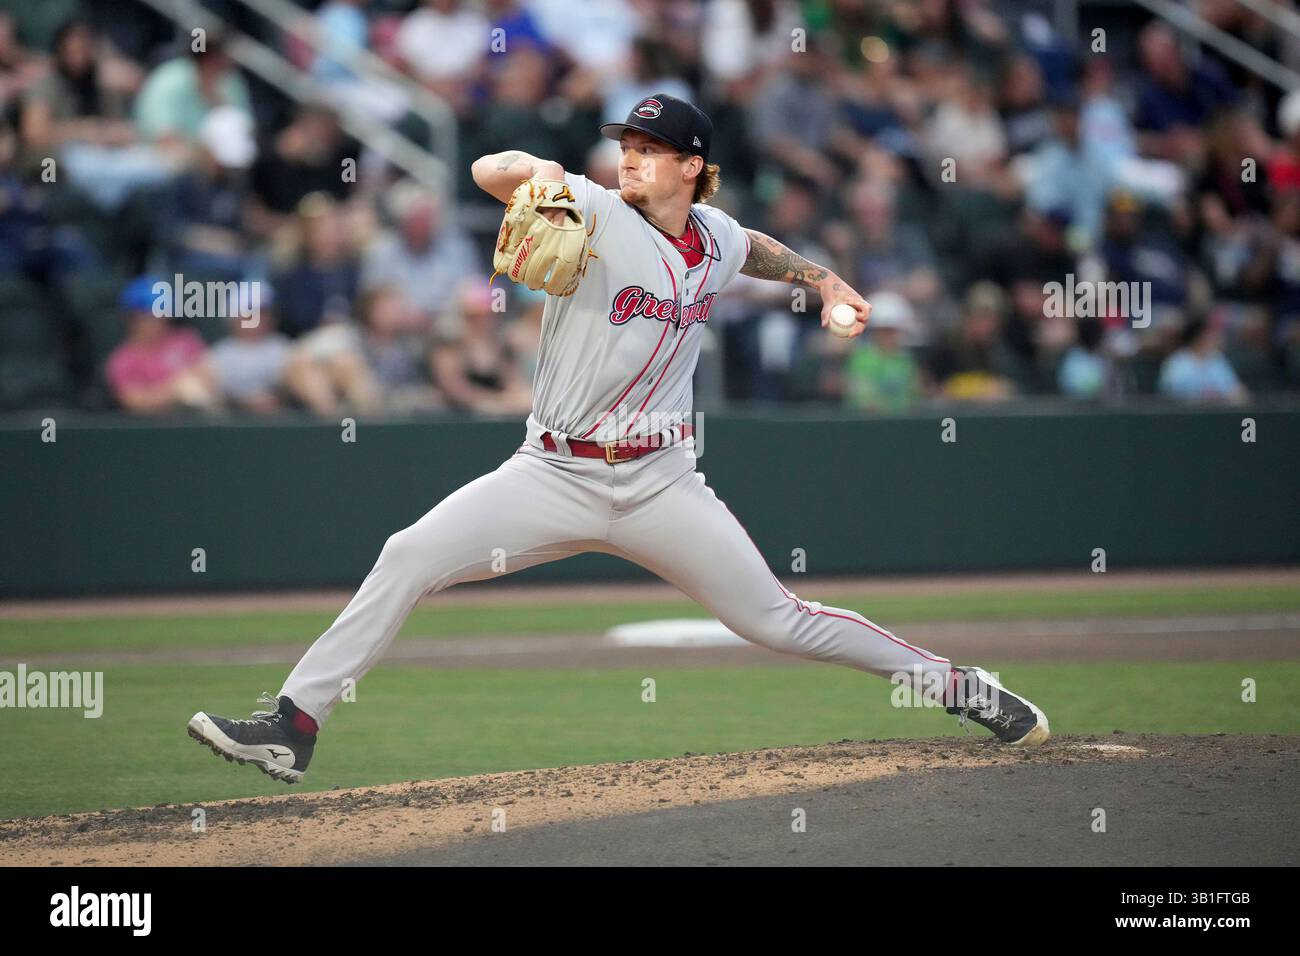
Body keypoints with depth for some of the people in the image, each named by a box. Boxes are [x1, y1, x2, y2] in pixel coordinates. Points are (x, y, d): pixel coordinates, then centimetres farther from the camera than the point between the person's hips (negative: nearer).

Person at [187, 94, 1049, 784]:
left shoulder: (715, 238, 4)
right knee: (411, 556, -19)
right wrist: (534, 174, -47)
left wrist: (822, 278, 21)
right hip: (553, 476, -2)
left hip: (659, 488, 2)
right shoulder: (597, 215, -10)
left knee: (777, 620, 1)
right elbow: (488, 172, -27)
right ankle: (296, 724, -15)